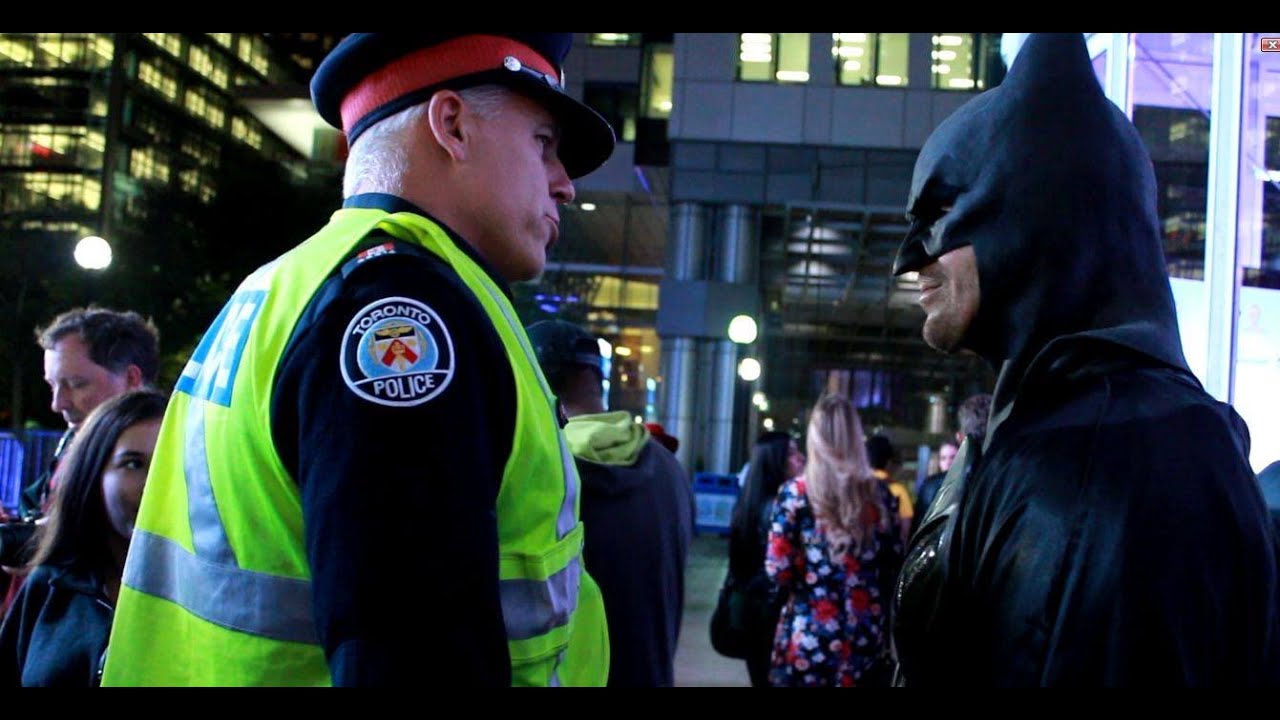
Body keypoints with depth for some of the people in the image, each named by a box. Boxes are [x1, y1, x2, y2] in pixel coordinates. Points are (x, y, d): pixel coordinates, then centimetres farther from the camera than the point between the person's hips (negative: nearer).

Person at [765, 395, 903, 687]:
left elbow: (779, 571, -8)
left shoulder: (795, 493, -6)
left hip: (808, 638, -3)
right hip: (868, 640, 3)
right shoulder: (880, 494, 3)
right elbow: (895, 567, 6)